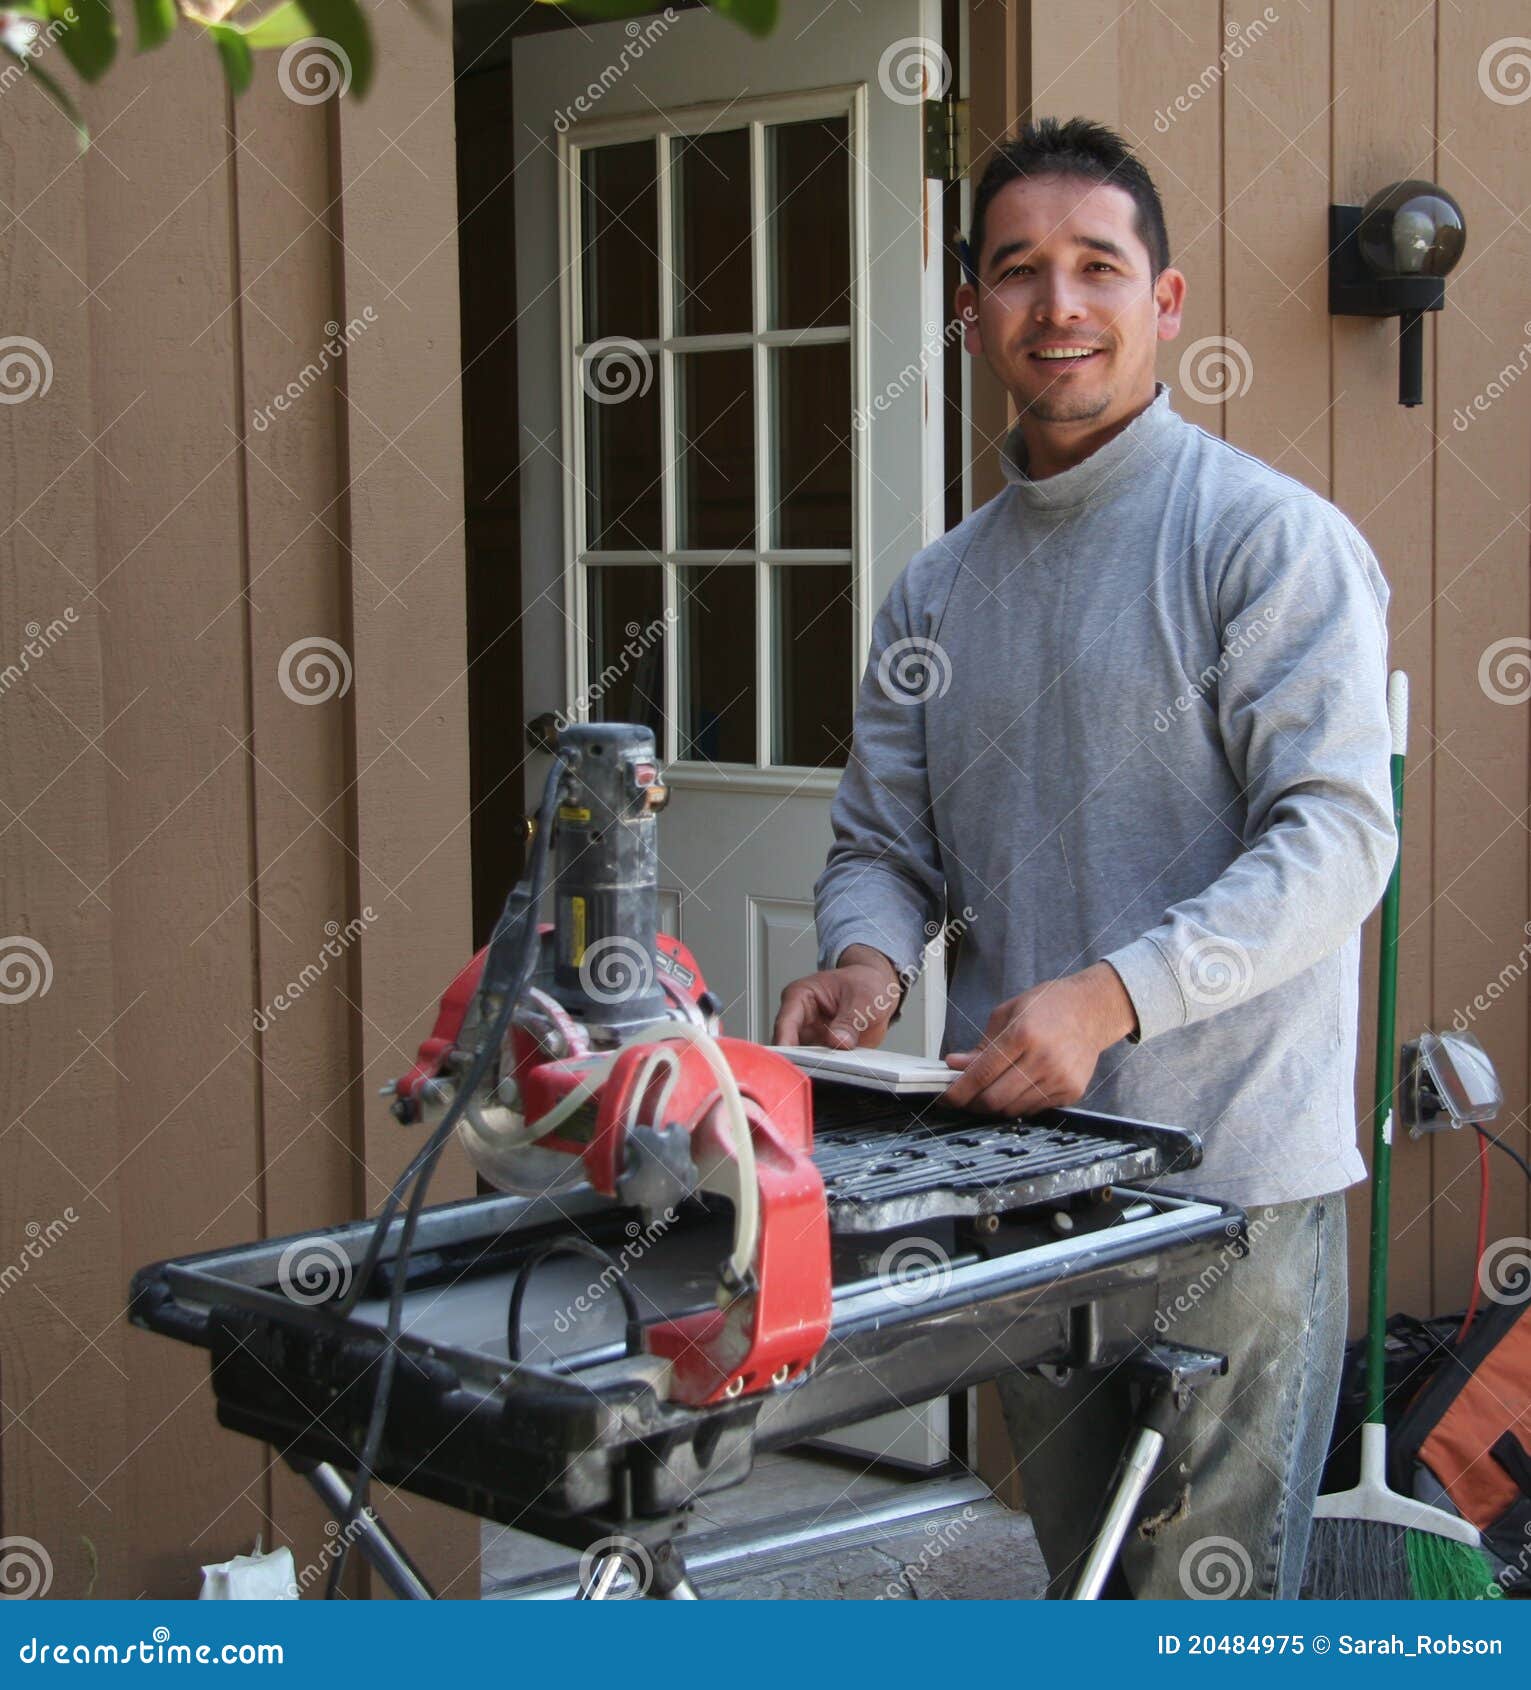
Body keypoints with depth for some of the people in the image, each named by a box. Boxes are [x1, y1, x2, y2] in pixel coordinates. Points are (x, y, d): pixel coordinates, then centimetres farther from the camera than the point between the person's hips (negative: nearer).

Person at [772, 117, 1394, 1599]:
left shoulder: (1271, 537, -7)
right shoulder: (936, 588, 14)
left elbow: (1335, 838, -15)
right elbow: (883, 842, 15)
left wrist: (1114, 994, -26)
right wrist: (868, 956, -8)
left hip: (1229, 1176, -6)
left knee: (1207, 1599, 0)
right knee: (1077, 1577, 18)